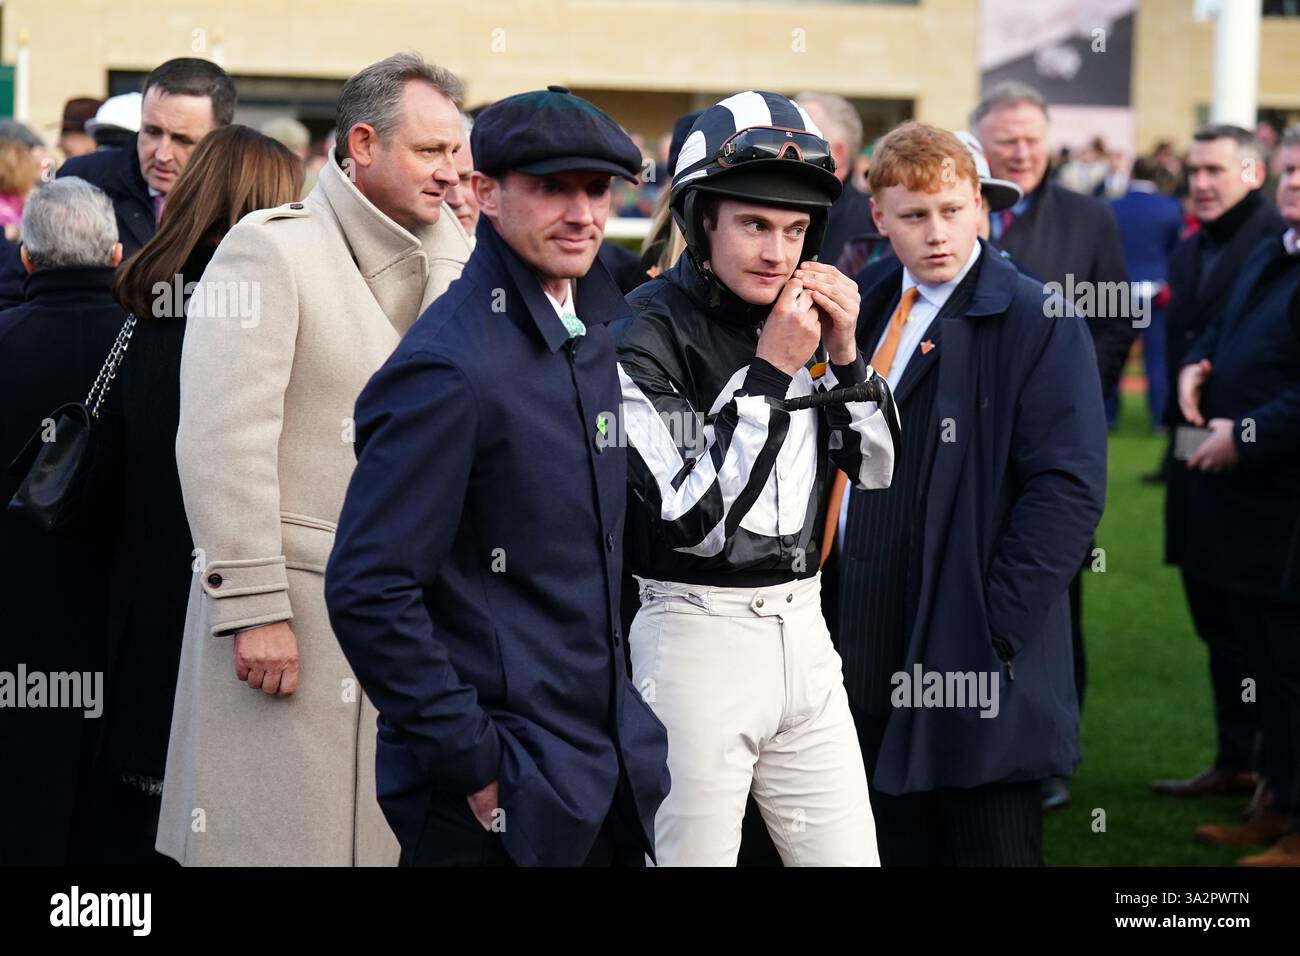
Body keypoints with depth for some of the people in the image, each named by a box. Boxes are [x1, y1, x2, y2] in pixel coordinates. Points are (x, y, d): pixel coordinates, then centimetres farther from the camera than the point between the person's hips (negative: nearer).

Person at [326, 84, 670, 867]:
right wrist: (473, 763, -19)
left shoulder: (595, 336, 8)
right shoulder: (449, 369, -17)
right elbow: (368, 591, -20)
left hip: (609, 769, 8)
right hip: (500, 799, -8)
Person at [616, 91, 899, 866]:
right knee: (694, 855, 1)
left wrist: (844, 356, -4)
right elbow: (690, 520, -20)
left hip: (804, 629, 6)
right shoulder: (648, 334, -13)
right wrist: (770, 372, -20)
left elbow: (878, 470, 12)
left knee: (850, 856, 7)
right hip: (698, 635, -6)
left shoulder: (804, 316, 7)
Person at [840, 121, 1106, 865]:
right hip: (877, 660, 7)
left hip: (977, 666, -7)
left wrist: (995, 630, -18)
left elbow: (1070, 488, -15)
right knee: (899, 845, 13)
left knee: (991, 850, -1)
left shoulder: (1038, 323, -9)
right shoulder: (877, 314, 13)